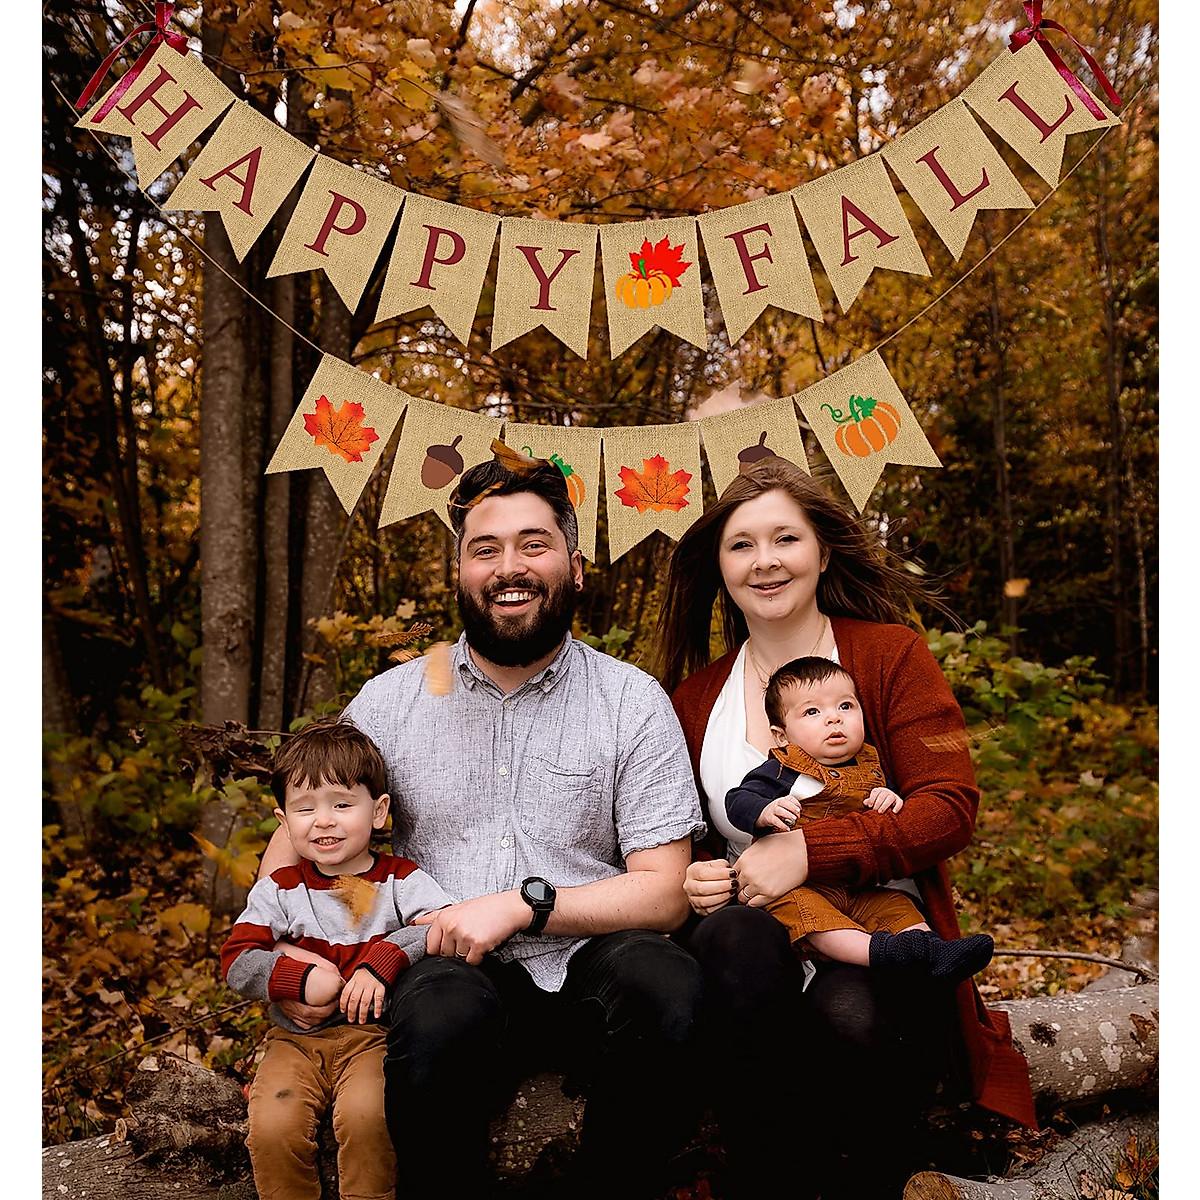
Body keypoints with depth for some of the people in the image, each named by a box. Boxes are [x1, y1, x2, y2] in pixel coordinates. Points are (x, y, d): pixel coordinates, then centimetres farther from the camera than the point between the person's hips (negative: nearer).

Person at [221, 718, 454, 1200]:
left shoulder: (401, 880, -1)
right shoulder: (279, 890, 5)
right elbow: (237, 961, 0)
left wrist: (381, 963, -27)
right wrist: (301, 977, -14)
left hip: (373, 1034, -2)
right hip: (296, 1040, 2)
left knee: (364, 1116, -28)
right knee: (272, 1128, -21)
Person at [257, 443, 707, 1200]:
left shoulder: (634, 703, 2)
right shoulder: (390, 702, 8)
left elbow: (665, 892, -2)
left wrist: (525, 902, -14)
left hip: (586, 965, 0)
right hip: (447, 968, 1)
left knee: (668, 989, -31)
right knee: (439, 1017, -33)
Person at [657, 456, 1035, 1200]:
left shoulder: (892, 654, 1)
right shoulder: (695, 698, 8)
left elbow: (952, 809, -8)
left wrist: (810, 852, -20)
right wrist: (689, 878, -9)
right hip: (759, 933, 2)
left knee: (850, 1014, -35)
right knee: (732, 936, -34)